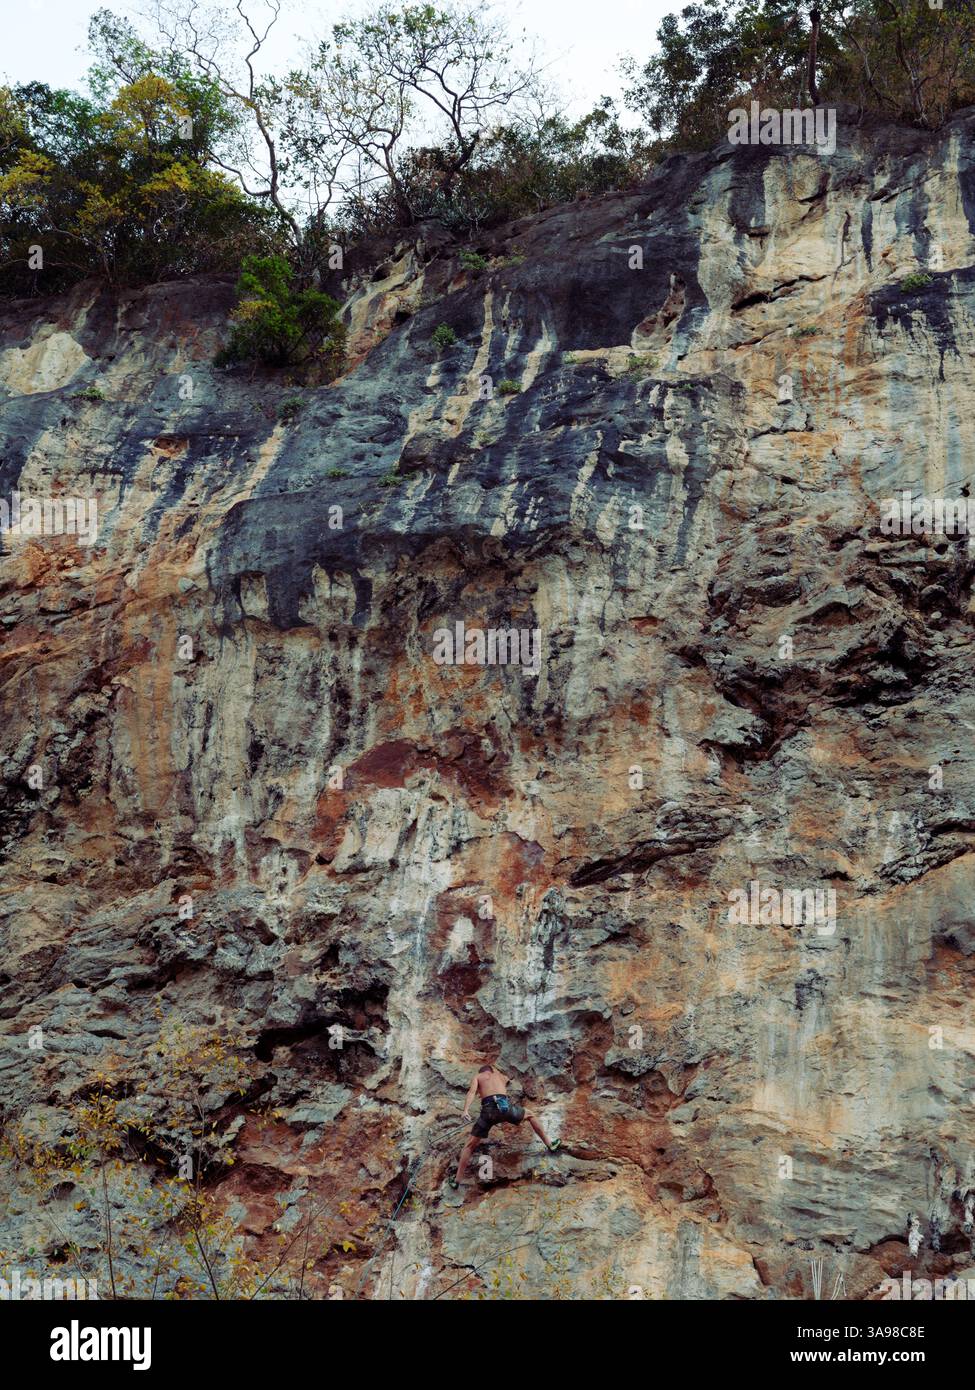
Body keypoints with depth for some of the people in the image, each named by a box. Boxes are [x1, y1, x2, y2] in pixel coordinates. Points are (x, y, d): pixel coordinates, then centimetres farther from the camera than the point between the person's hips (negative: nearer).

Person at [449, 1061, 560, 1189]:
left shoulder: (478, 1077, 23)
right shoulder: (502, 1077, 32)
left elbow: (472, 1091, 4)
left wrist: (466, 1110, -10)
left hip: (488, 1109, -1)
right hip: (505, 1105, 1)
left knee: (469, 1145, 12)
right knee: (531, 1116, 31)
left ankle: (457, 1181, 7)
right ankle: (550, 1146, 35)